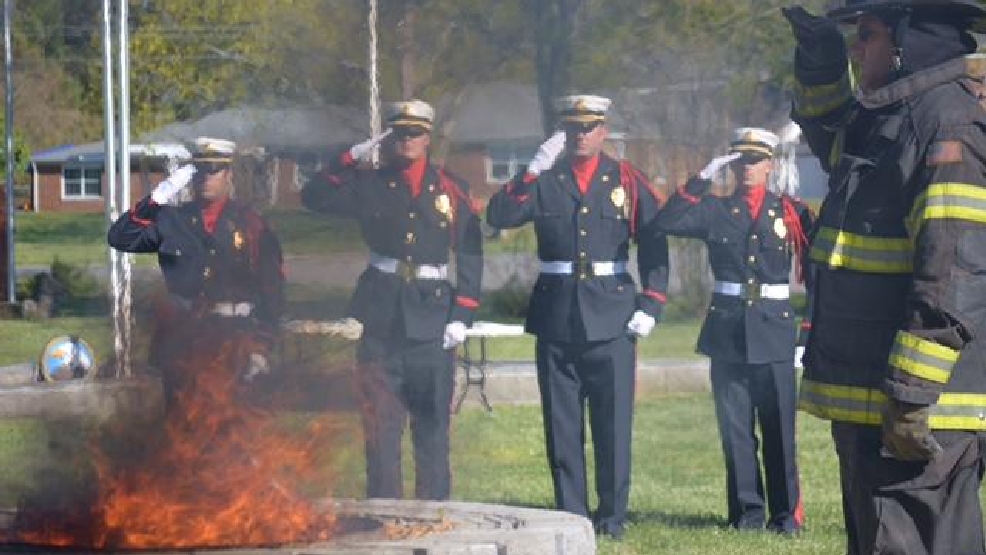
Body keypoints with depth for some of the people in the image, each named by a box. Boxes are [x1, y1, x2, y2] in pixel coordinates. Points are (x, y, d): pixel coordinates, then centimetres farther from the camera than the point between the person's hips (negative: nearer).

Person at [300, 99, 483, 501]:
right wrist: (351, 160, -7)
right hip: (381, 312, 0)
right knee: (380, 422, 0)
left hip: (432, 315, 0)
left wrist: (462, 314, -2)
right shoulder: (371, 186, 8)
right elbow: (315, 199, 0)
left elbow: (469, 256, 6)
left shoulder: (451, 190, 7)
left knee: (432, 422, 5)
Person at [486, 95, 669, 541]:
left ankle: (612, 516, 6)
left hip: (612, 318, -1)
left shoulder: (626, 180, 5)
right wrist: (533, 171, -15)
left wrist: (651, 305, -3)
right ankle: (570, 514, 10)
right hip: (557, 316, 1)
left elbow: (655, 244, 5)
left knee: (613, 422, -1)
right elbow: (499, 216, -7)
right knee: (562, 424, 3)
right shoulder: (544, 180, 8)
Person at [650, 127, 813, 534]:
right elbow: (666, 223, -8)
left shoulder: (789, 210, 6)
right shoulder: (715, 210, 7)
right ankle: (747, 511, 10)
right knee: (735, 428, 4)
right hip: (728, 329, 1)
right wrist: (702, 179, -11)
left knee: (779, 428, -1)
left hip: (774, 330, -1)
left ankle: (786, 512, 5)